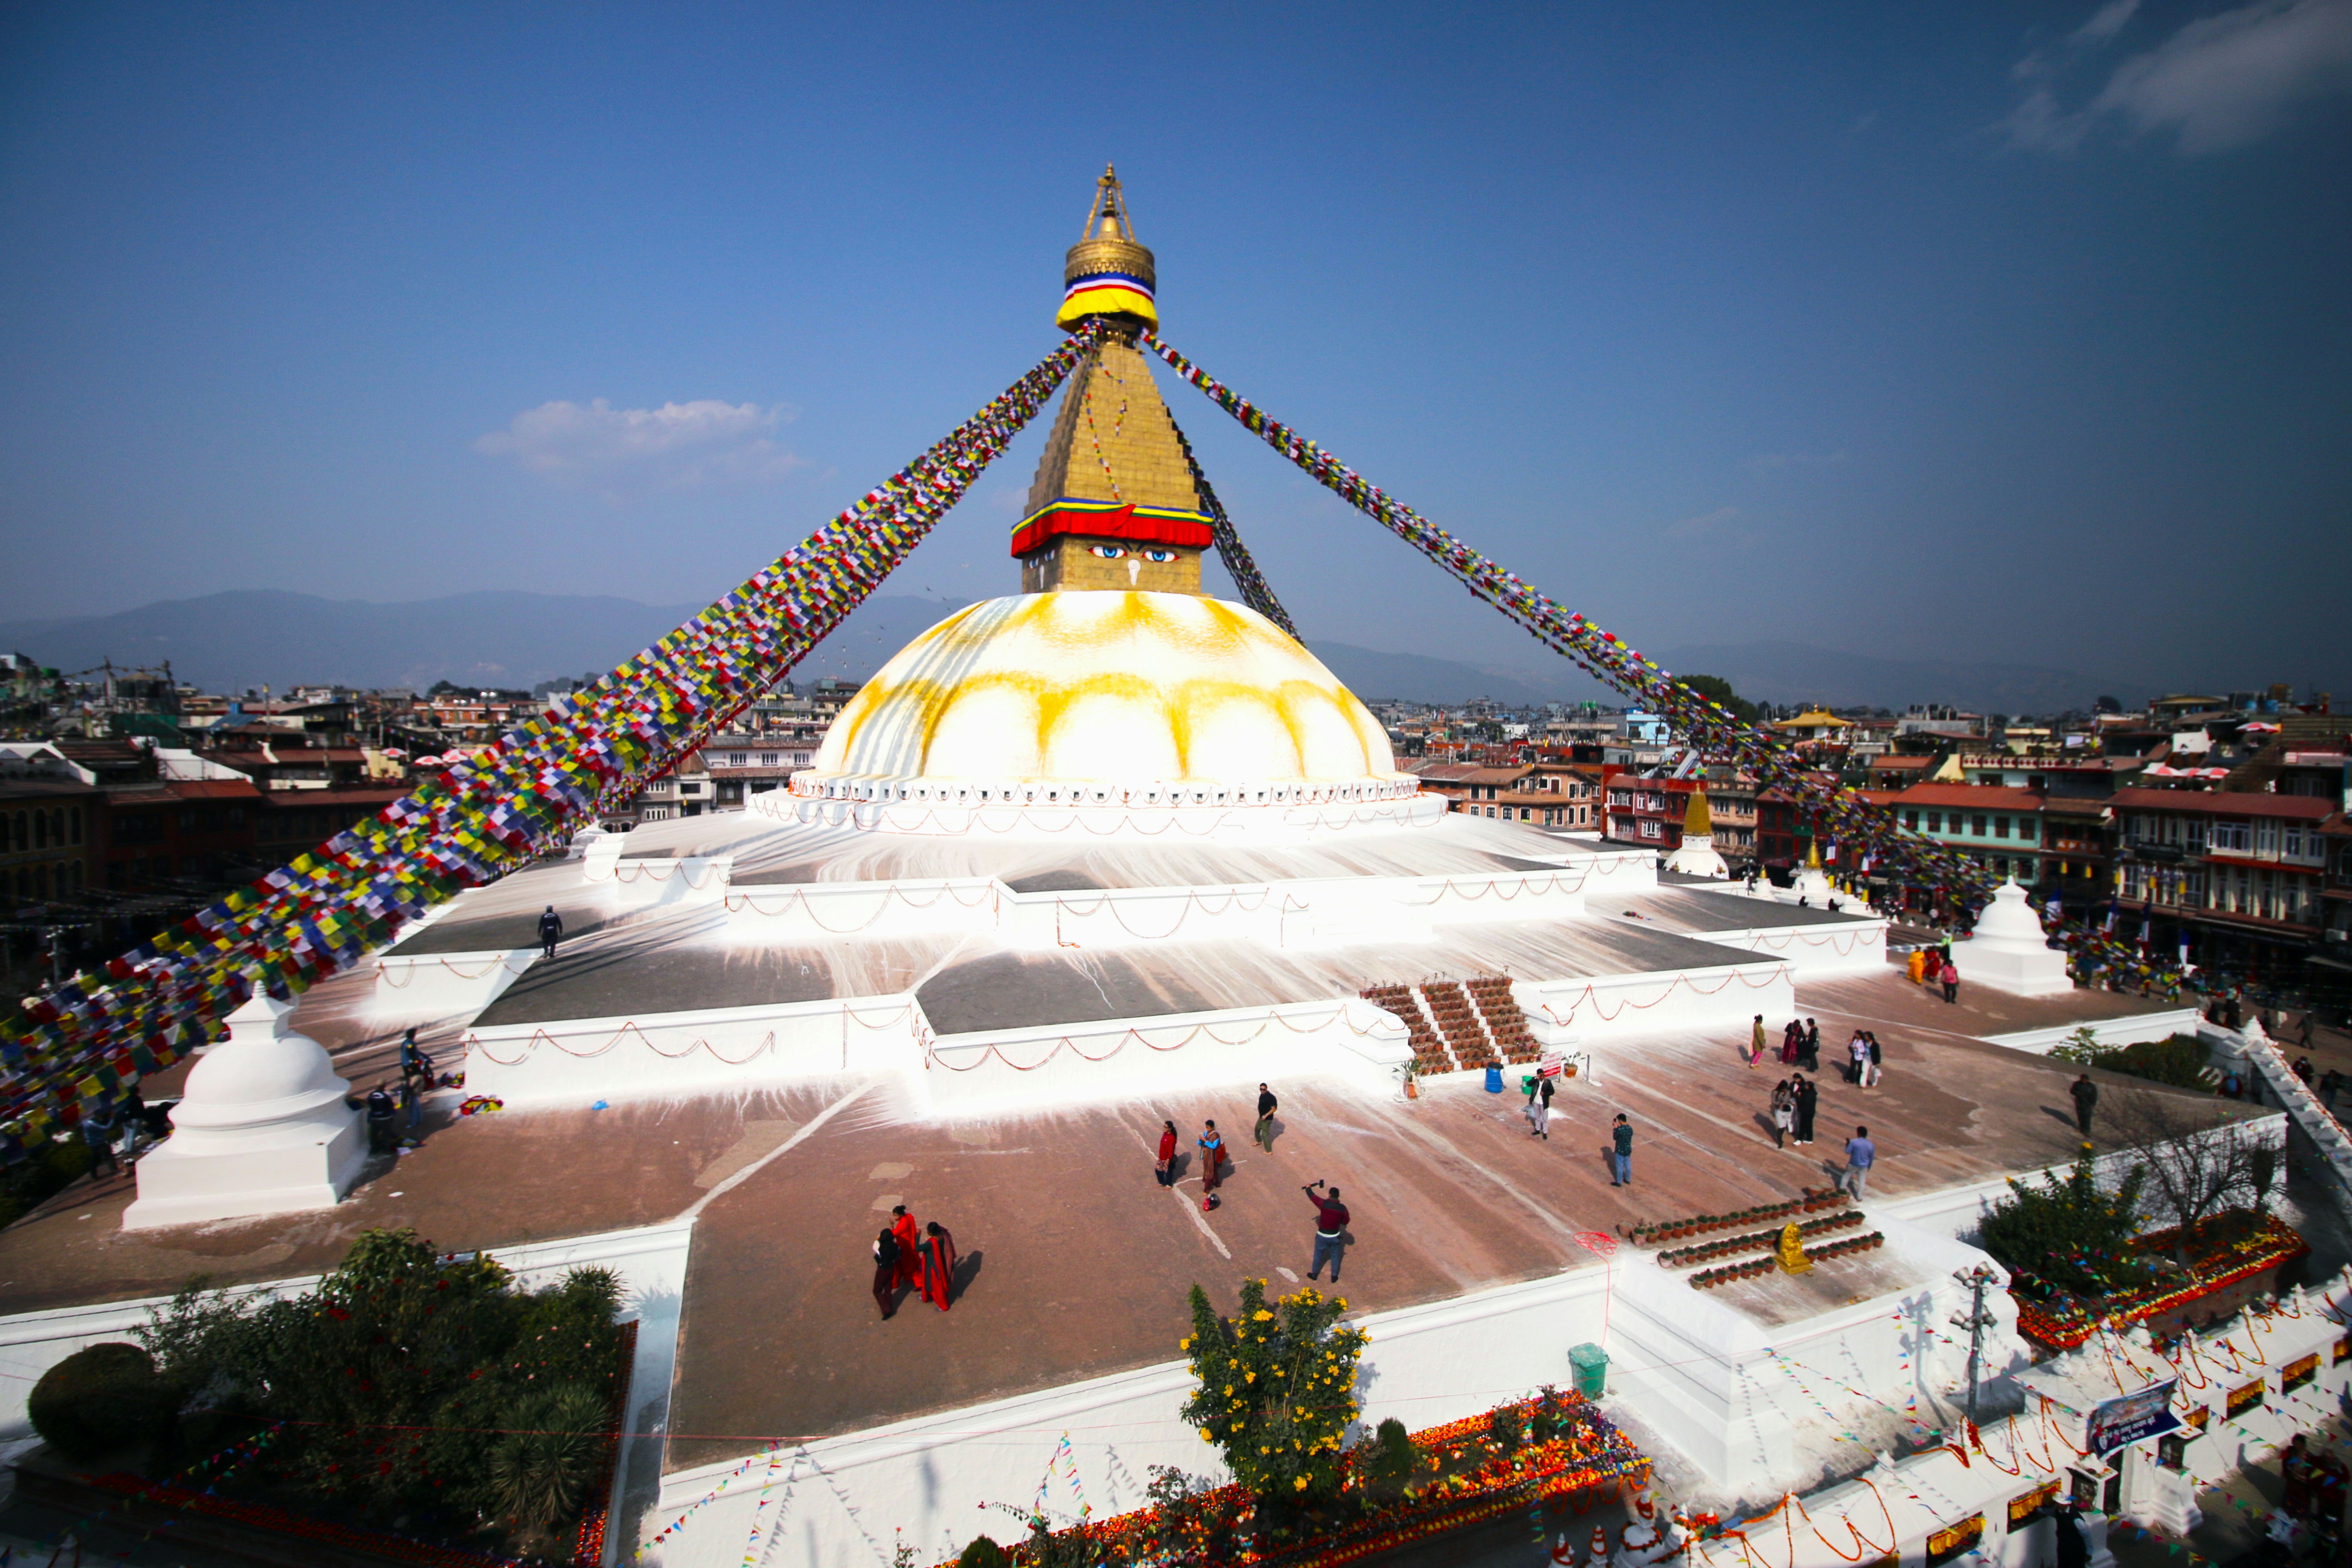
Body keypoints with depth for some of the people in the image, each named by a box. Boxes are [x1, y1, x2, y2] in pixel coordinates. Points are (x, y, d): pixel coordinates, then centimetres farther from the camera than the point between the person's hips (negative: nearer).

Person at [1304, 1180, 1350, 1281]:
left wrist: (1308, 1188, 14)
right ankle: (1334, 1277, 34)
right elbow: (1346, 1221, 1)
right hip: (1335, 1236, 1)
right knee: (1335, 1256, 23)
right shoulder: (1343, 1208, -15)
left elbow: (1312, 1196, -6)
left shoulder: (1324, 1204, -22)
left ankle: (1314, 1274, 37)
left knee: (1318, 1255, 20)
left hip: (1322, 1236, -1)